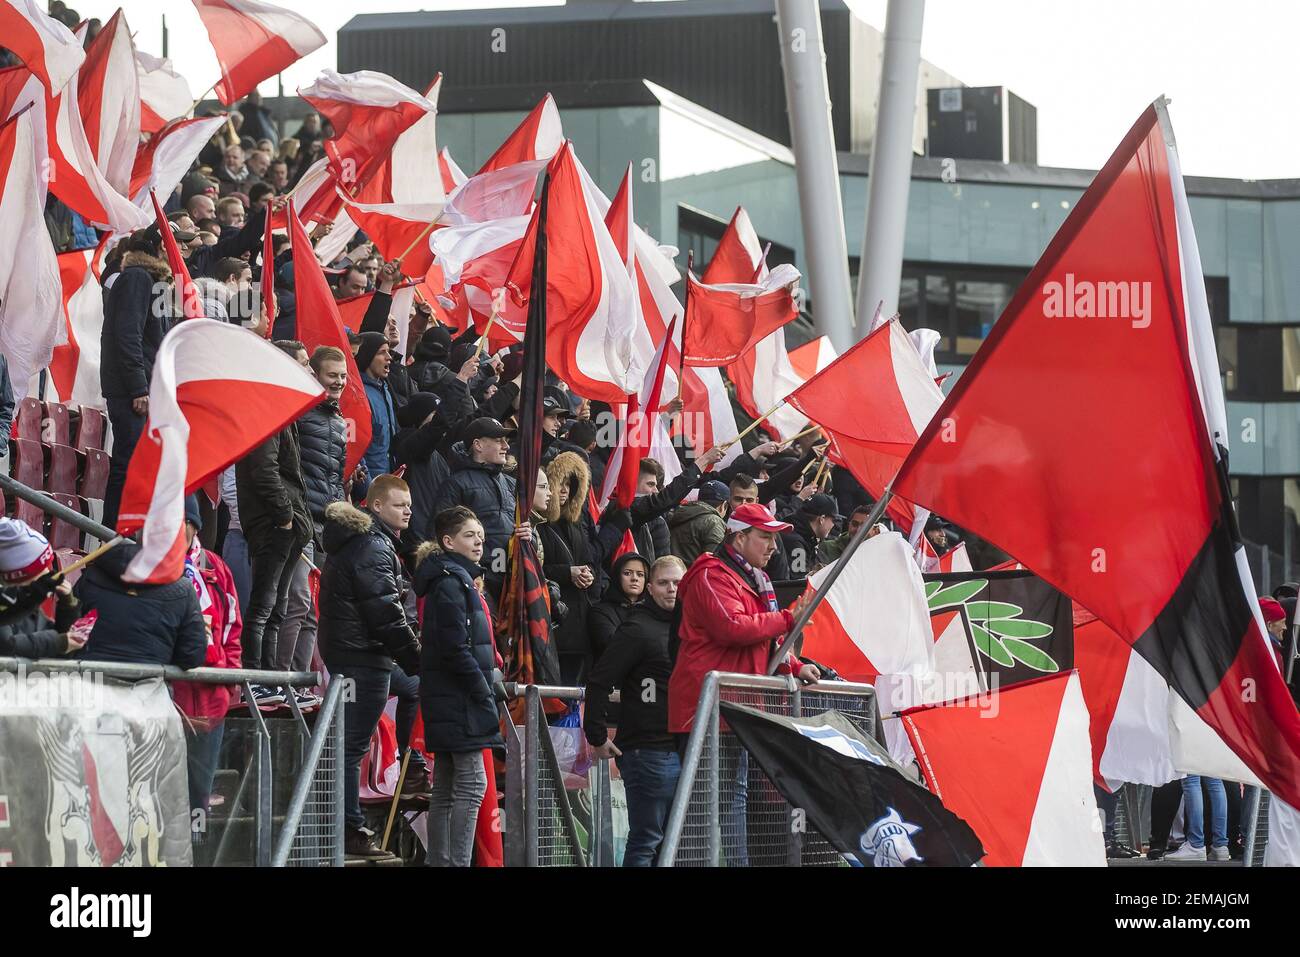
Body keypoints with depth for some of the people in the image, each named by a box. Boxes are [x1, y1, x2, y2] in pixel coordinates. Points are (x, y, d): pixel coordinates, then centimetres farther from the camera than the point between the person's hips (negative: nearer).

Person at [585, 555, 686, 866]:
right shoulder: (638, 628, -9)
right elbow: (599, 682, -14)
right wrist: (597, 737, -13)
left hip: (682, 748, 8)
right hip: (649, 752, -8)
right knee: (646, 841, -6)